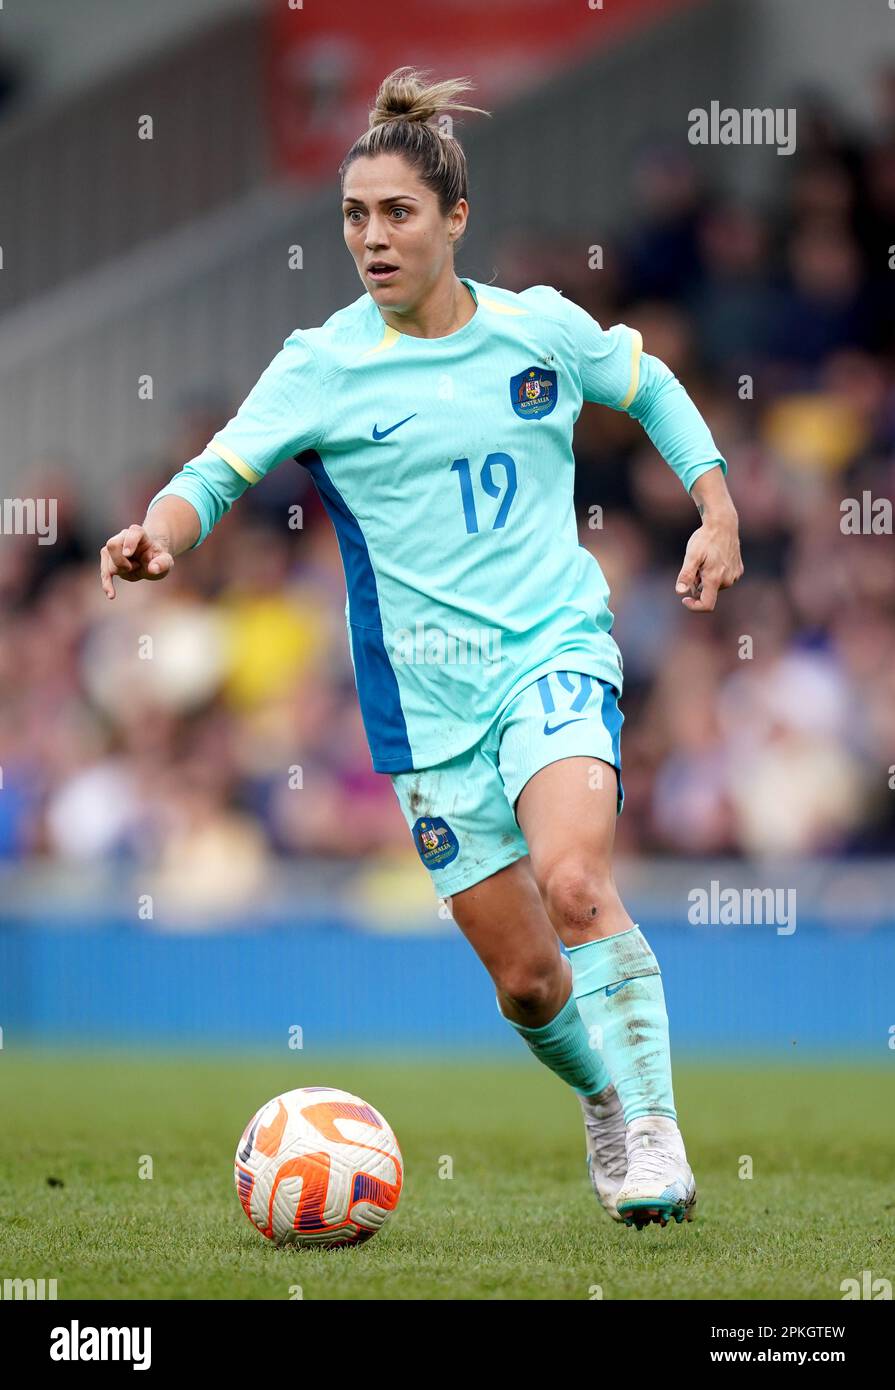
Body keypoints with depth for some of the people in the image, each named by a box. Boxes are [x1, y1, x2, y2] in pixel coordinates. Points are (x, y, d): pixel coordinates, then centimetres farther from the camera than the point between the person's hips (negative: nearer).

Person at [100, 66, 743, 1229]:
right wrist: (162, 533, -32)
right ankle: (603, 1098, 35)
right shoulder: (321, 367, -4)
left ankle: (656, 1135, -19)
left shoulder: (543, 329, 2)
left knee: (574, 883, -28)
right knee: (525, 978, 4)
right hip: (425, 692, 1)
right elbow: (217, 473, -10)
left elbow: (651, 387, 20)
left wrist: (718, 512, 11)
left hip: (558, 650, -1)